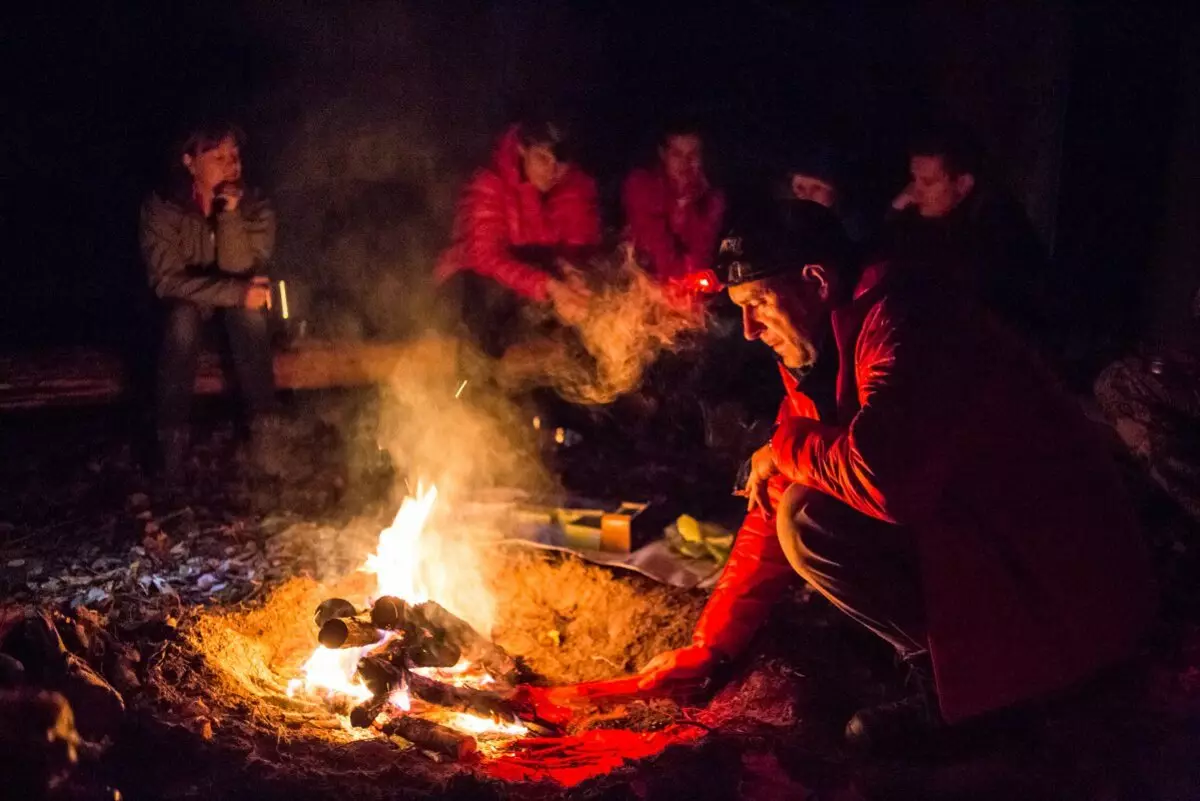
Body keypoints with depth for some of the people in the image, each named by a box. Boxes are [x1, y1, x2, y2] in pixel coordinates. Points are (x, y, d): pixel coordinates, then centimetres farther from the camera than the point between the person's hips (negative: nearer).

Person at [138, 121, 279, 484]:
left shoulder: (255, 207, -14)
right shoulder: (162, 207, -19)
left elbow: (242, 272, -22)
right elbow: (166, 280, -25)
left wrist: (231, 215, -34)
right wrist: (238, 292, -35)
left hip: (237, 306, 2)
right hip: (185, 305, -1)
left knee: (249, 312, -33)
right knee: (183, 316, -36)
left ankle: (264, 433, -30)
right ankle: (172, 440, -32)